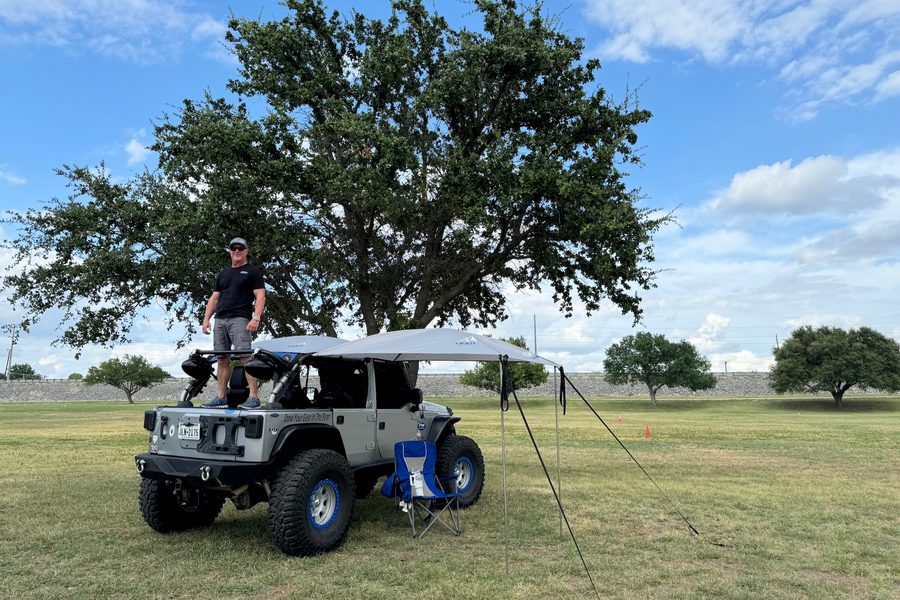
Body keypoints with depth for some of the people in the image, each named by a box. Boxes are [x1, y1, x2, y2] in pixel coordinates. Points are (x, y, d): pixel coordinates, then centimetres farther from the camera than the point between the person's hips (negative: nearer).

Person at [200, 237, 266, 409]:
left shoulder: (252, 272, 6)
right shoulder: (223, 274, 24)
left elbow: (260, 296, -4)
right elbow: (214, 298, 23)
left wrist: (256, 318, -17)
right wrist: (206, 318, 12)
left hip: (240, 319, -6)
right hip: (220, 319, 6)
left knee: (245, 357, -15)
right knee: (222, 359, 6)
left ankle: (254, 397, -15)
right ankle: (221, 398, 10)